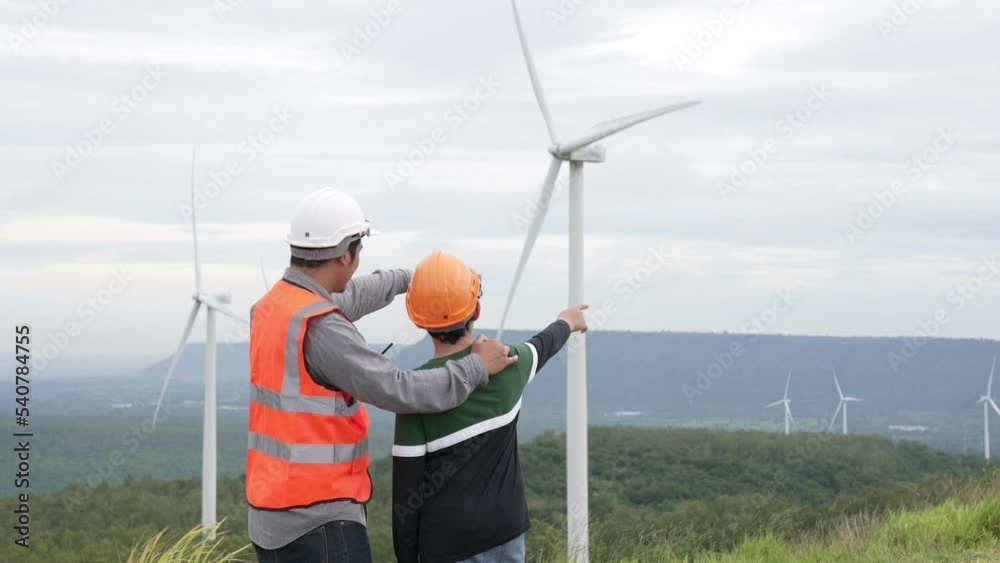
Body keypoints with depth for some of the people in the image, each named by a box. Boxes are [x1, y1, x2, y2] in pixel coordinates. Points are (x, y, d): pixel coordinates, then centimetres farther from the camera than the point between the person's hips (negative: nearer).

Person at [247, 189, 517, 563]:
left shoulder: (271, 307, 10)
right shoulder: (319, 328, -20)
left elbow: (348, 298, 29)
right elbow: (399, 391, -23)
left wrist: (408, 278, 44)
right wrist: (476, 367, -9)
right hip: (318, 522, -10)